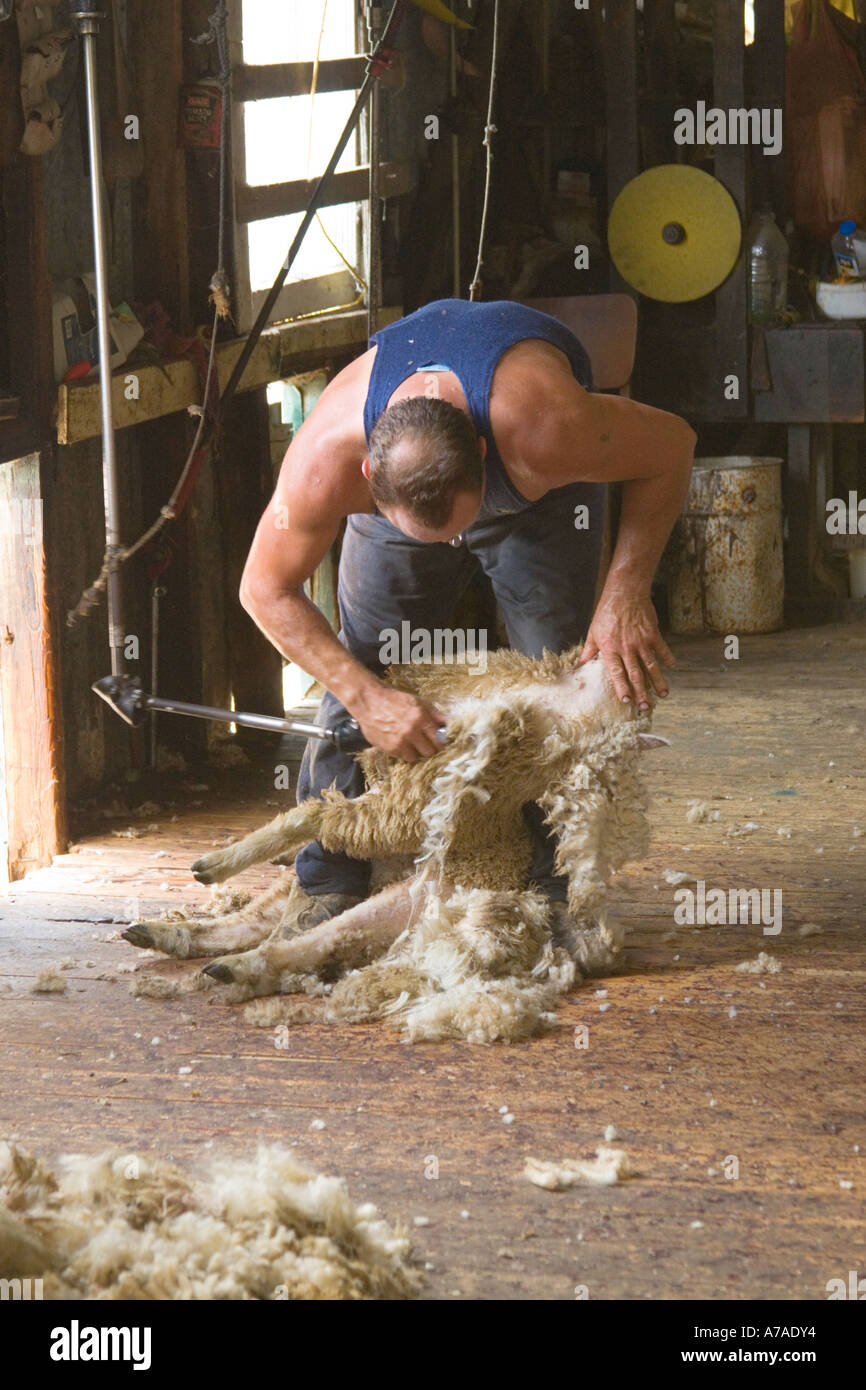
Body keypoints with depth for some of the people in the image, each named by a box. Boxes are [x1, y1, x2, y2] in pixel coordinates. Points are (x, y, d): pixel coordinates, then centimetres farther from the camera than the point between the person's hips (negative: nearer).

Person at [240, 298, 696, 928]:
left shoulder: (547, 433, -47)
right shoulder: (327, 458, -40)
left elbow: (673, 444, -27)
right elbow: (267, 591, -24)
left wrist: (625, 591, -32)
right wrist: (368, 698, -32)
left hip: (541, 494, -1)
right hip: (398, 492, 1)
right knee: (363, 662, -7)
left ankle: (556, 890, -1)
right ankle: (332, 886, 2)